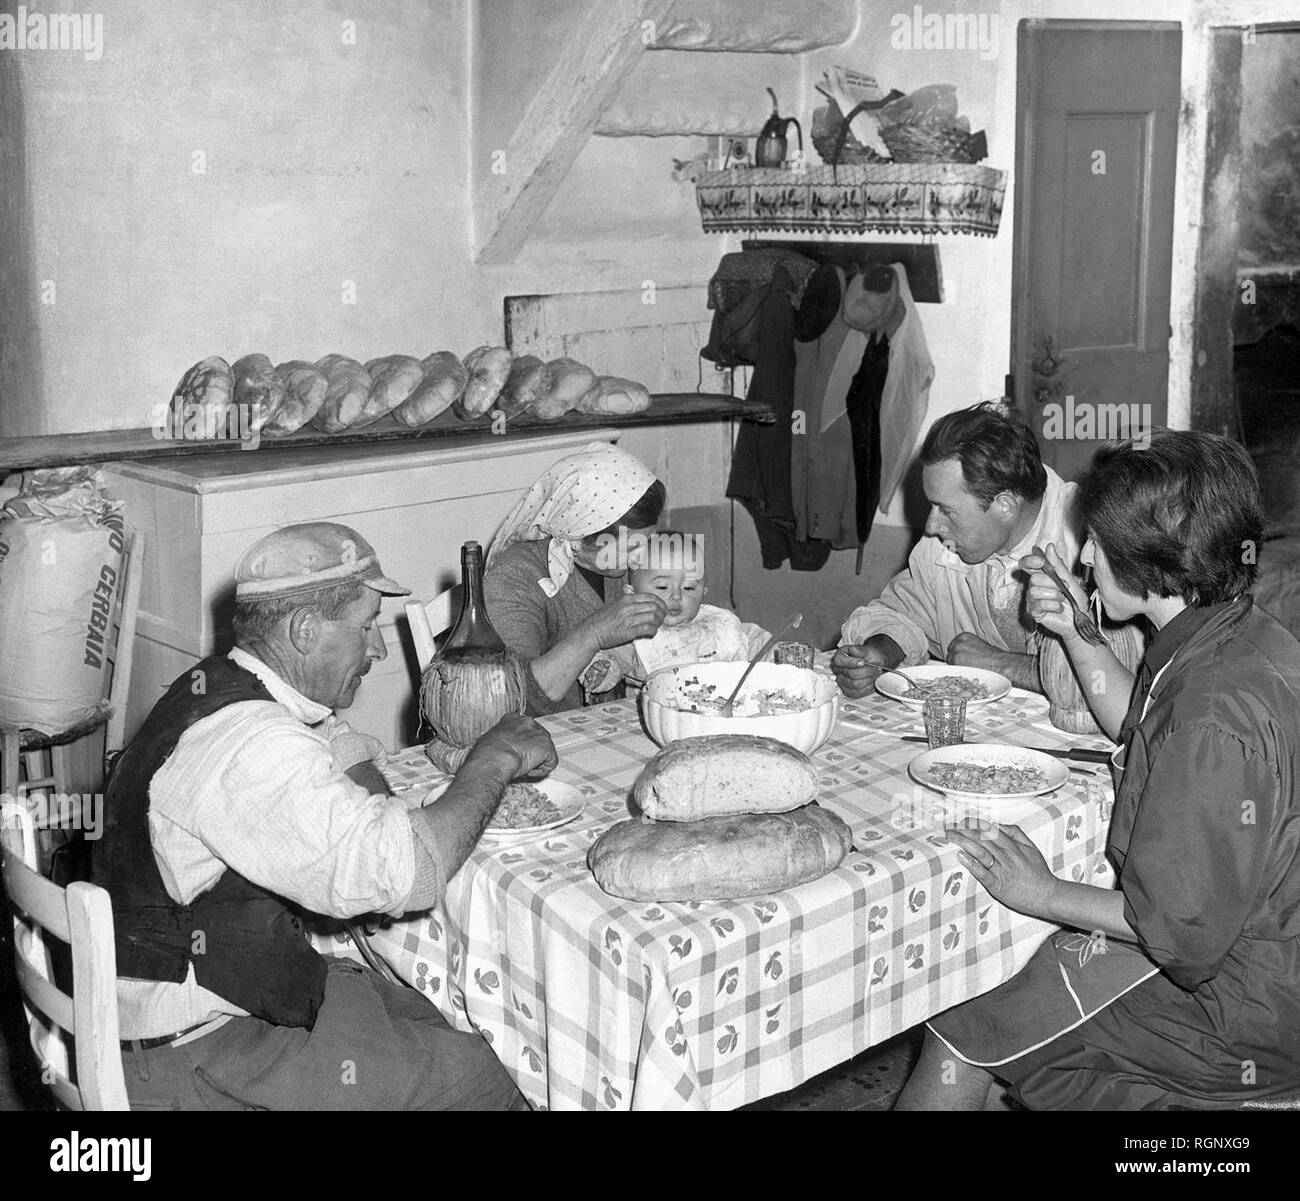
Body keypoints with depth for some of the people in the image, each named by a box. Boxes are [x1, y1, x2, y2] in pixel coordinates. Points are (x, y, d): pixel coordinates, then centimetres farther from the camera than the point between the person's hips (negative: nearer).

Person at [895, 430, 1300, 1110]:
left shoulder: (1218, 709, -32)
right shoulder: (1244, 638, 1)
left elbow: (1187, 926, -28)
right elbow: (1137, 727, 21)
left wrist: (1045, 895, -14)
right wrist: (1075, 634, 6)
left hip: (1238, 1010, -10)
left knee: (958, 1040, -4)